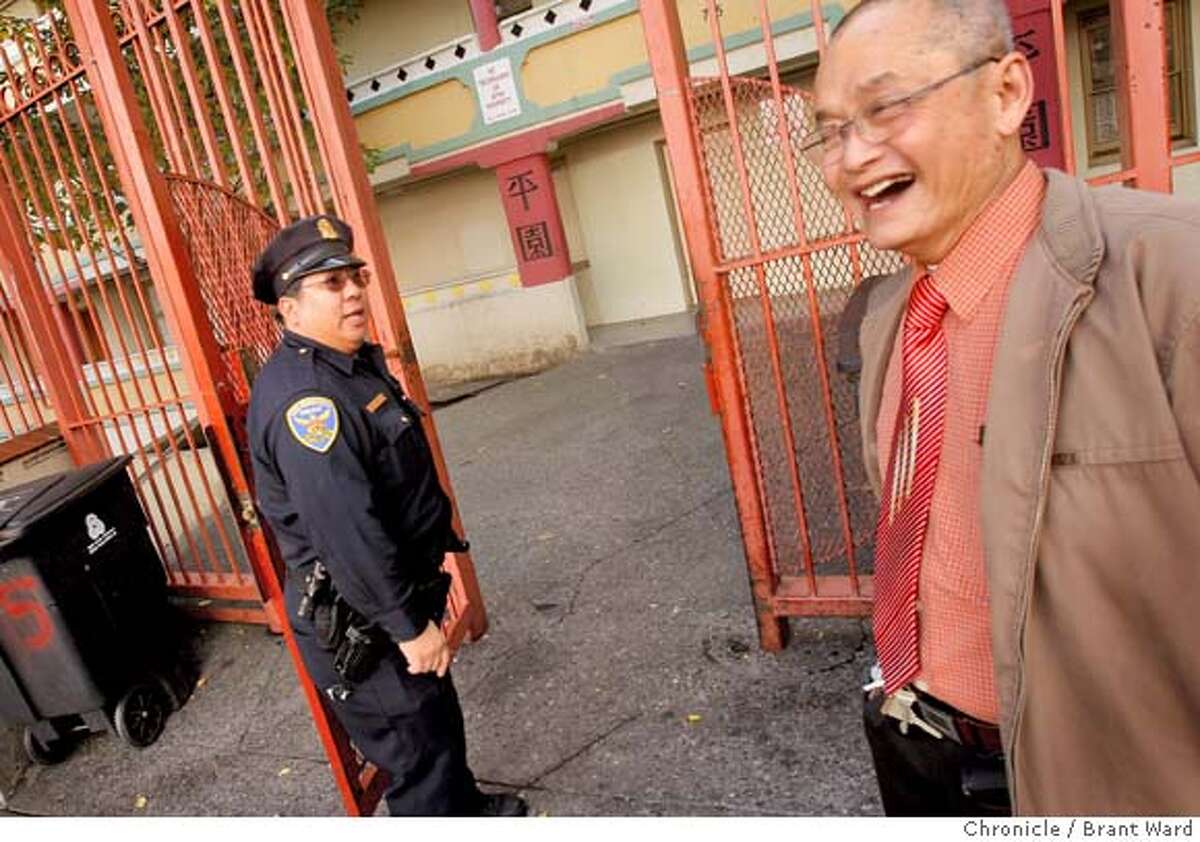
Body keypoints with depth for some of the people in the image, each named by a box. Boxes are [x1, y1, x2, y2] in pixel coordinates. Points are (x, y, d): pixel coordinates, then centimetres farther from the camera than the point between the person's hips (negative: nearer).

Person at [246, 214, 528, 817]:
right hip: (356, 623, -10)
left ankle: (466, 809, 50)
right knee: (416, 748, 8)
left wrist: (439, 551, 20)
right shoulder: (301, 397, -26)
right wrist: (409, 625, -24)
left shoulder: (355, 364, 7)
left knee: (439, 716, 27)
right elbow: (346, 530, -30)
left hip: (400, 591, 10)